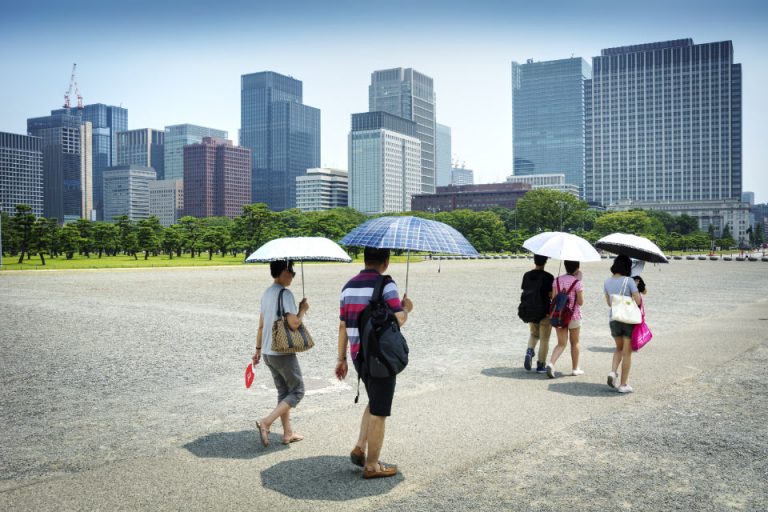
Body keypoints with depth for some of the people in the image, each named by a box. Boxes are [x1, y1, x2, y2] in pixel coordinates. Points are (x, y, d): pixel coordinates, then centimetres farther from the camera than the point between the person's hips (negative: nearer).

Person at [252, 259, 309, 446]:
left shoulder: (266, 294, 10)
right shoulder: (285, 294, -17)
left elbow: (261, 325, 14)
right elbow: (294, 324, -23)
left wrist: (258, 349, 19)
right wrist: (303, 309, -5)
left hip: (268, 353, 8)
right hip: (283, 353, -8)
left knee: (283, 392, 16)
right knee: (297, 391, 3)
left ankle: (288, 433, 21)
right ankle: (266, 422, -8)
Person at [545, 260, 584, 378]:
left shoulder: (557, 280, 2)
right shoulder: (577, 282, -12)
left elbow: (554, 299, 1)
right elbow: (580, 302, -9)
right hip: (573, 315, -4)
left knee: (561, 343, 8)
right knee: (574, 343, 14)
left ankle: (551, 363, -14)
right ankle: (575, 368, 24)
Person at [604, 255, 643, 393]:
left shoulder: (607, 282, 3)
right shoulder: (629, 281, -12)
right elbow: (638, 301, -13)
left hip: (613, 319, 4)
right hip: (629, 319, -4)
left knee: (619, 348, 24)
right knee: (627, 353, 5)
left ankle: (613, 372, 2)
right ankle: (623, 384, 8)